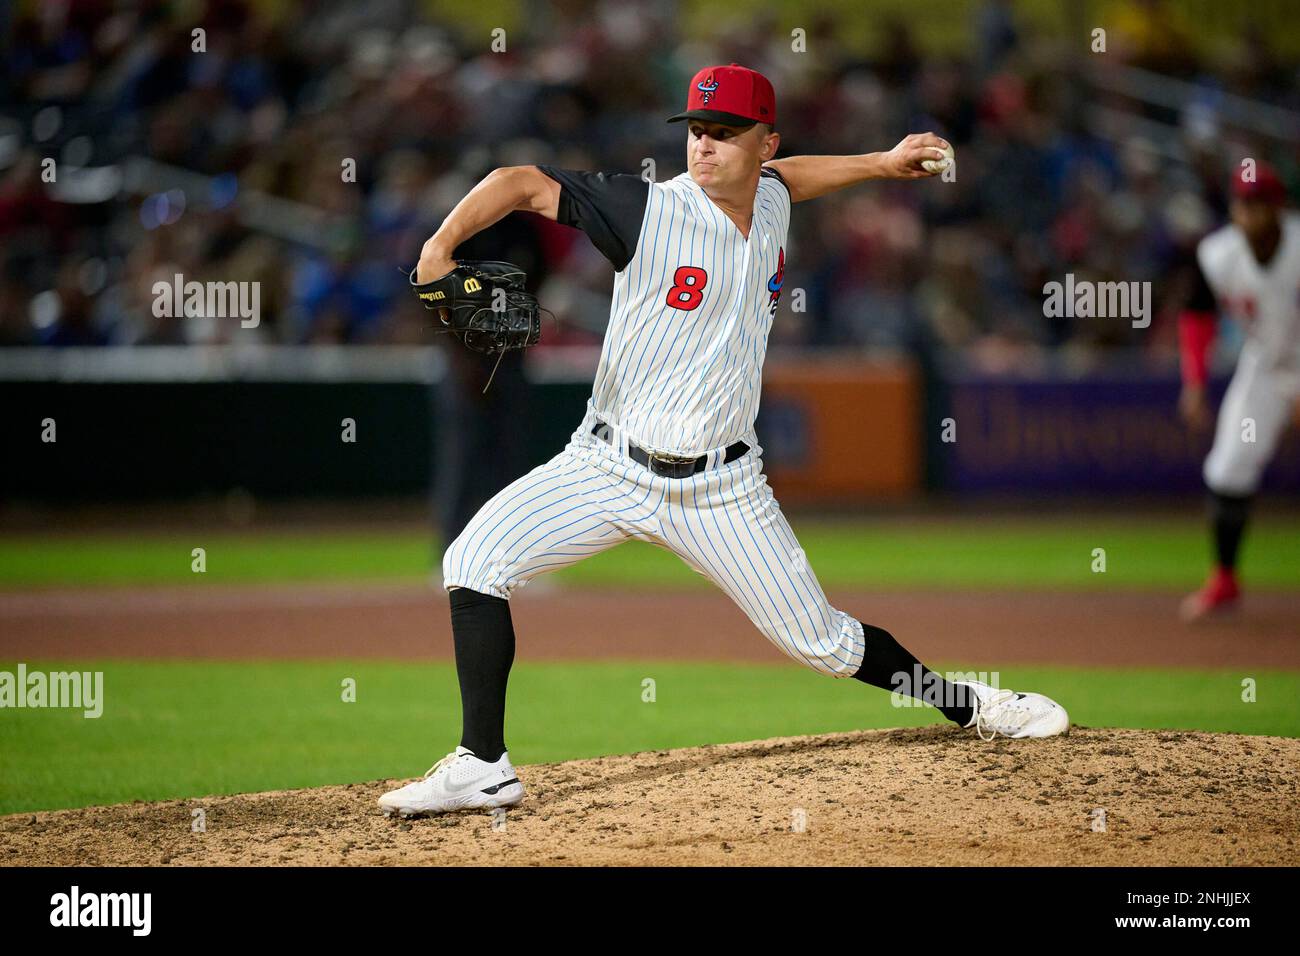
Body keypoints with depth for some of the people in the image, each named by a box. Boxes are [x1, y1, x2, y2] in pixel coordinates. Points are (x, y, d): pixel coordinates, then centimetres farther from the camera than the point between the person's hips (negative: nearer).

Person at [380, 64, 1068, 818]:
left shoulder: (772, 204, 3)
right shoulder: (651, 211, -14)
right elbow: (524, 184, -19)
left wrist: (881, 164, 24)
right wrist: (440, 248, -33)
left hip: (721, 490, 2)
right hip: (610, 469, -2)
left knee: (821, 642, 5)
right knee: (477, 558, -22)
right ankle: (484, 768, -17)